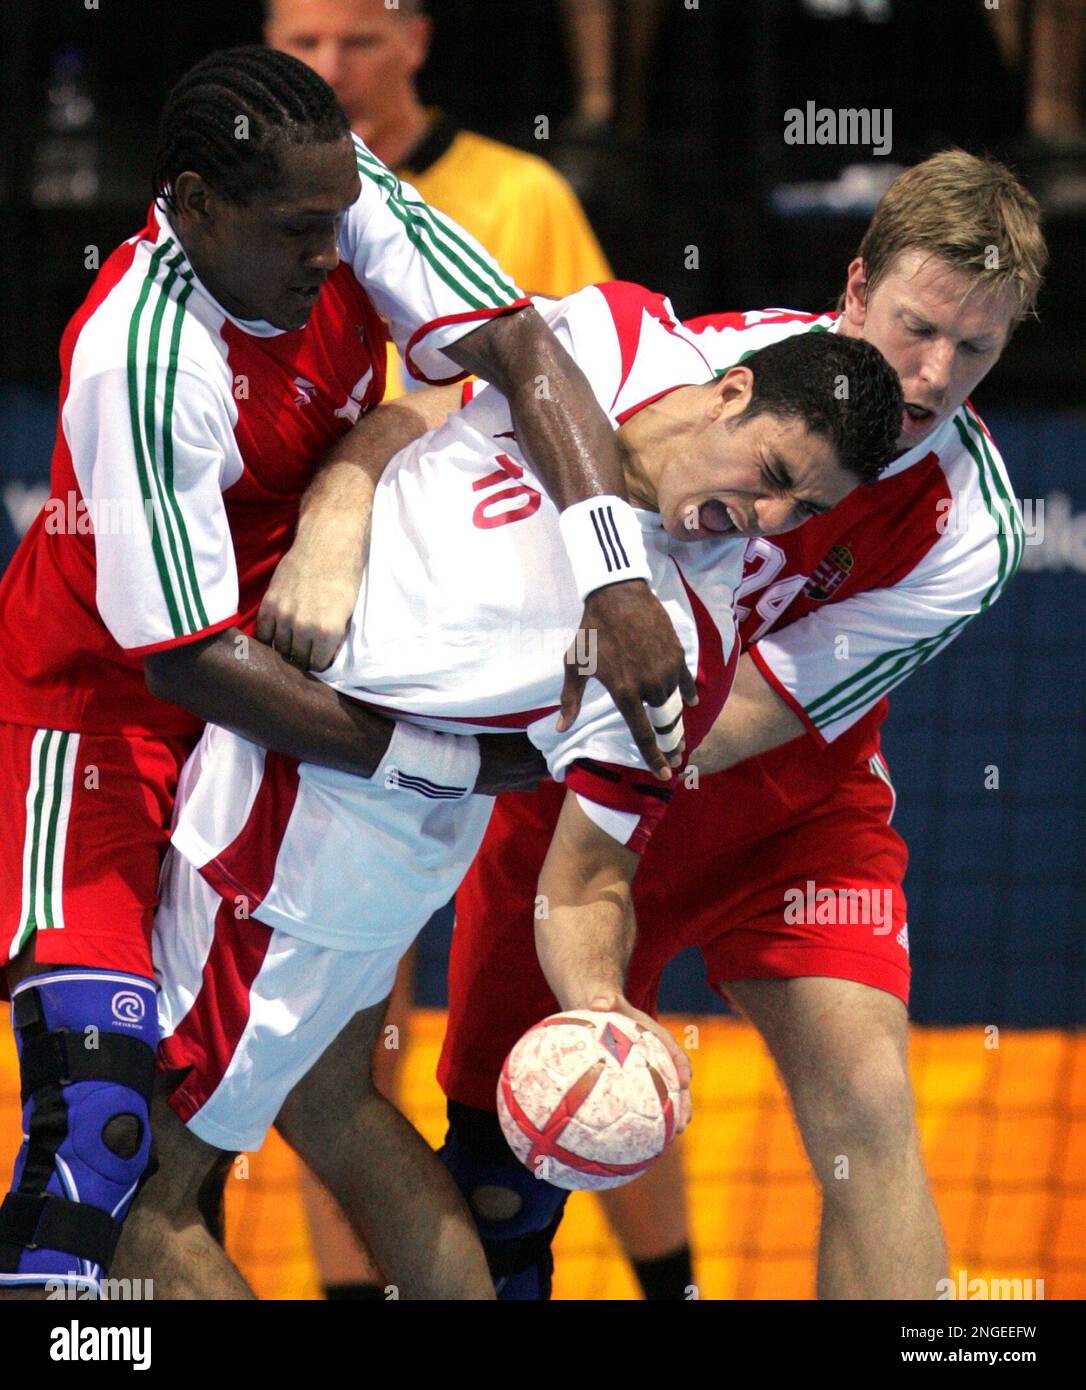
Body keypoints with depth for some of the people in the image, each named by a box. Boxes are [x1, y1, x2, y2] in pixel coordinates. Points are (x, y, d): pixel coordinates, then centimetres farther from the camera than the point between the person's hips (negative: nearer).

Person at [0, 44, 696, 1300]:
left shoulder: (345, 197, -16)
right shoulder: (141, 361, -33)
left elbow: (528, 356, -20)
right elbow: (196, 664, -31)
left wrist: (615, 584, -35)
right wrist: (448, 761, -28)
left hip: (295, 631, 8)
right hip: (109, 686, -8)